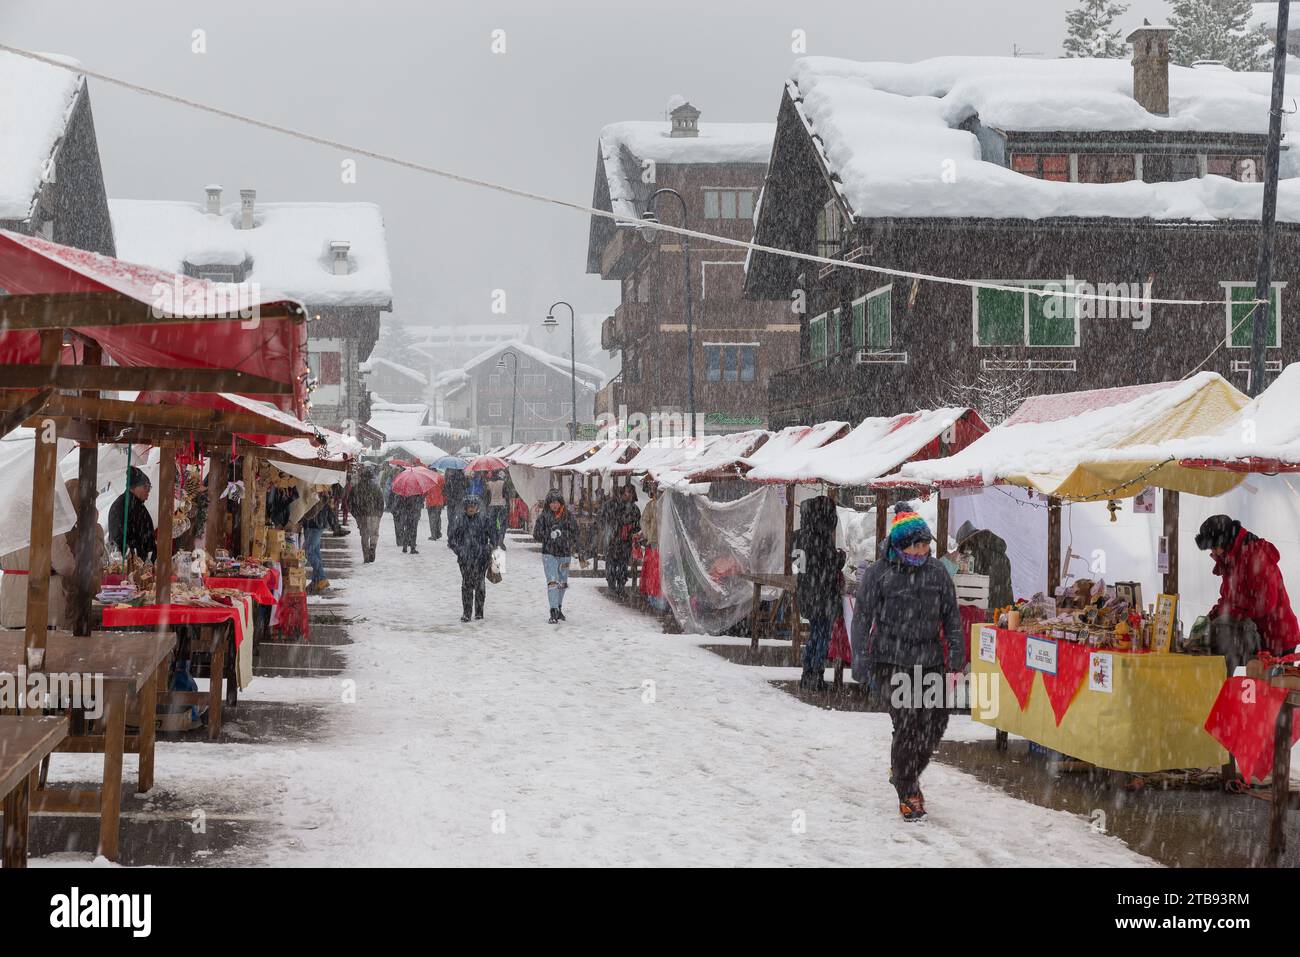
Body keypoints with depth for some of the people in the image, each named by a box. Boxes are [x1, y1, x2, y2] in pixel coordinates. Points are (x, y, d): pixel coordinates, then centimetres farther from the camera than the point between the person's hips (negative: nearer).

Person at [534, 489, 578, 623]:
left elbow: (575, 533, 10)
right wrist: (550, 535, -15)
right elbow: (536, 533, 0)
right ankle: (554, 612, -17)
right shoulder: (544, 516, 1)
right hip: (549, 554, -3)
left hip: (565, 554, 3)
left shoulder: (568, 516, 5)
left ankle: (559, 608, 30)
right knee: (552, 582, -14)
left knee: (562, 583, 12)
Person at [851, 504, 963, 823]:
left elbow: (951, 617, 13)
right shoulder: (879, 574, -4)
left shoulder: (937, 572, 7)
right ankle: (907, 794, -3)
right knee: (907, 721, -15)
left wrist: (955, 658, 7)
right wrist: (862, 664, -6)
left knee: (935, 721, 2)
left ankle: (905, 773, 30)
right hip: (893, 661, -4)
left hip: (930, 659, 4)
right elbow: (862, 619, -1)